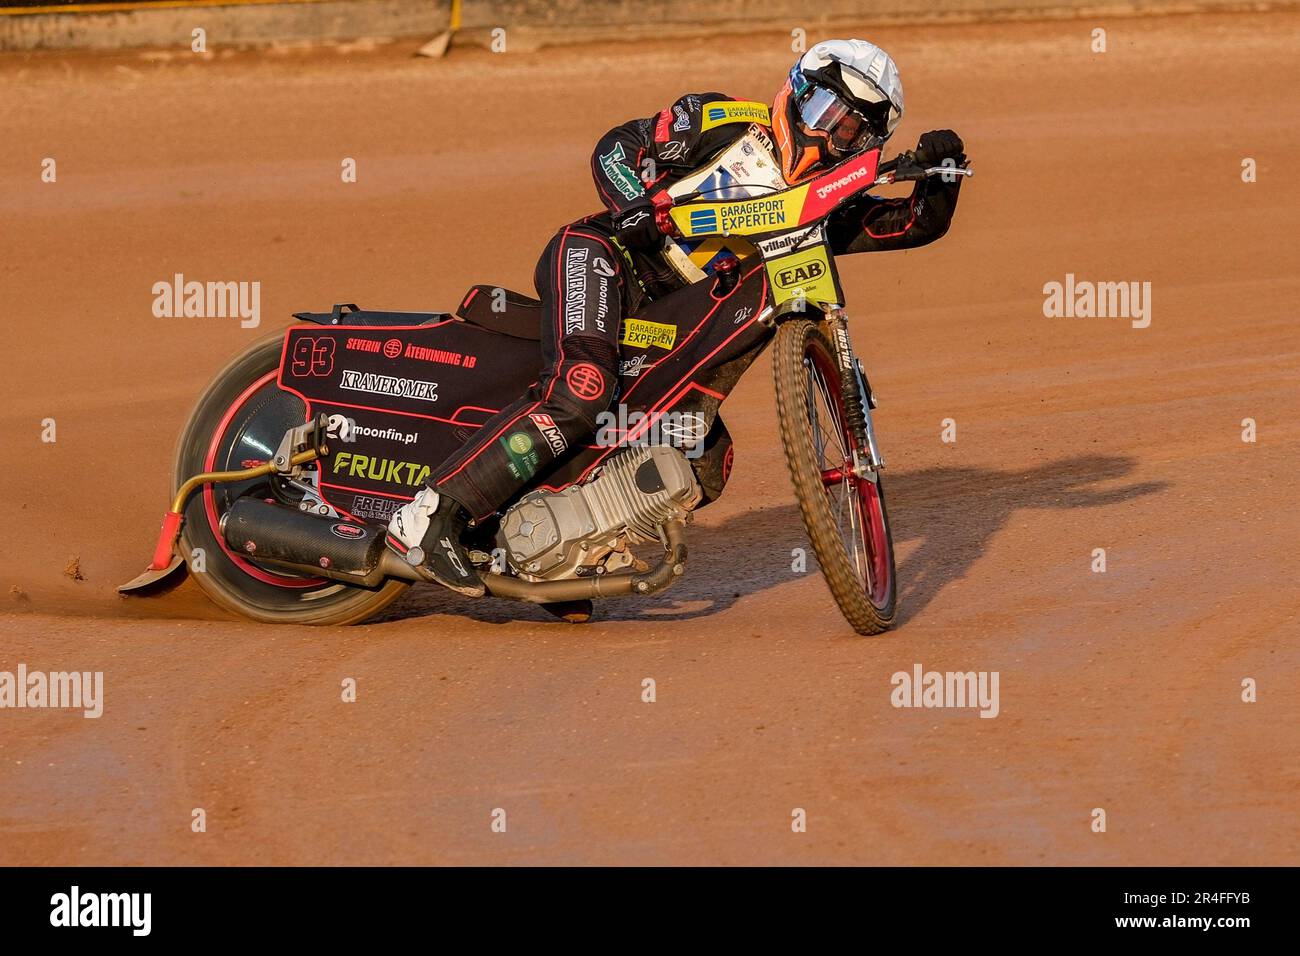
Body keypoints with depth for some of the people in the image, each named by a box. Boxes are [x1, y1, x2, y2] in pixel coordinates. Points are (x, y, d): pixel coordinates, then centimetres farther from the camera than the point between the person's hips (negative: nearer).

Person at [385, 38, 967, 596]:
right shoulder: (728, 122, 4)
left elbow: (920, 224, 14)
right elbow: (616, 145, 0)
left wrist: (939, 170, -6)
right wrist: (638, 206, -19)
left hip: (657, 318, 8)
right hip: (600, 254, -8)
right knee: (581, 388, -33)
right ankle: (426, 517, -37)